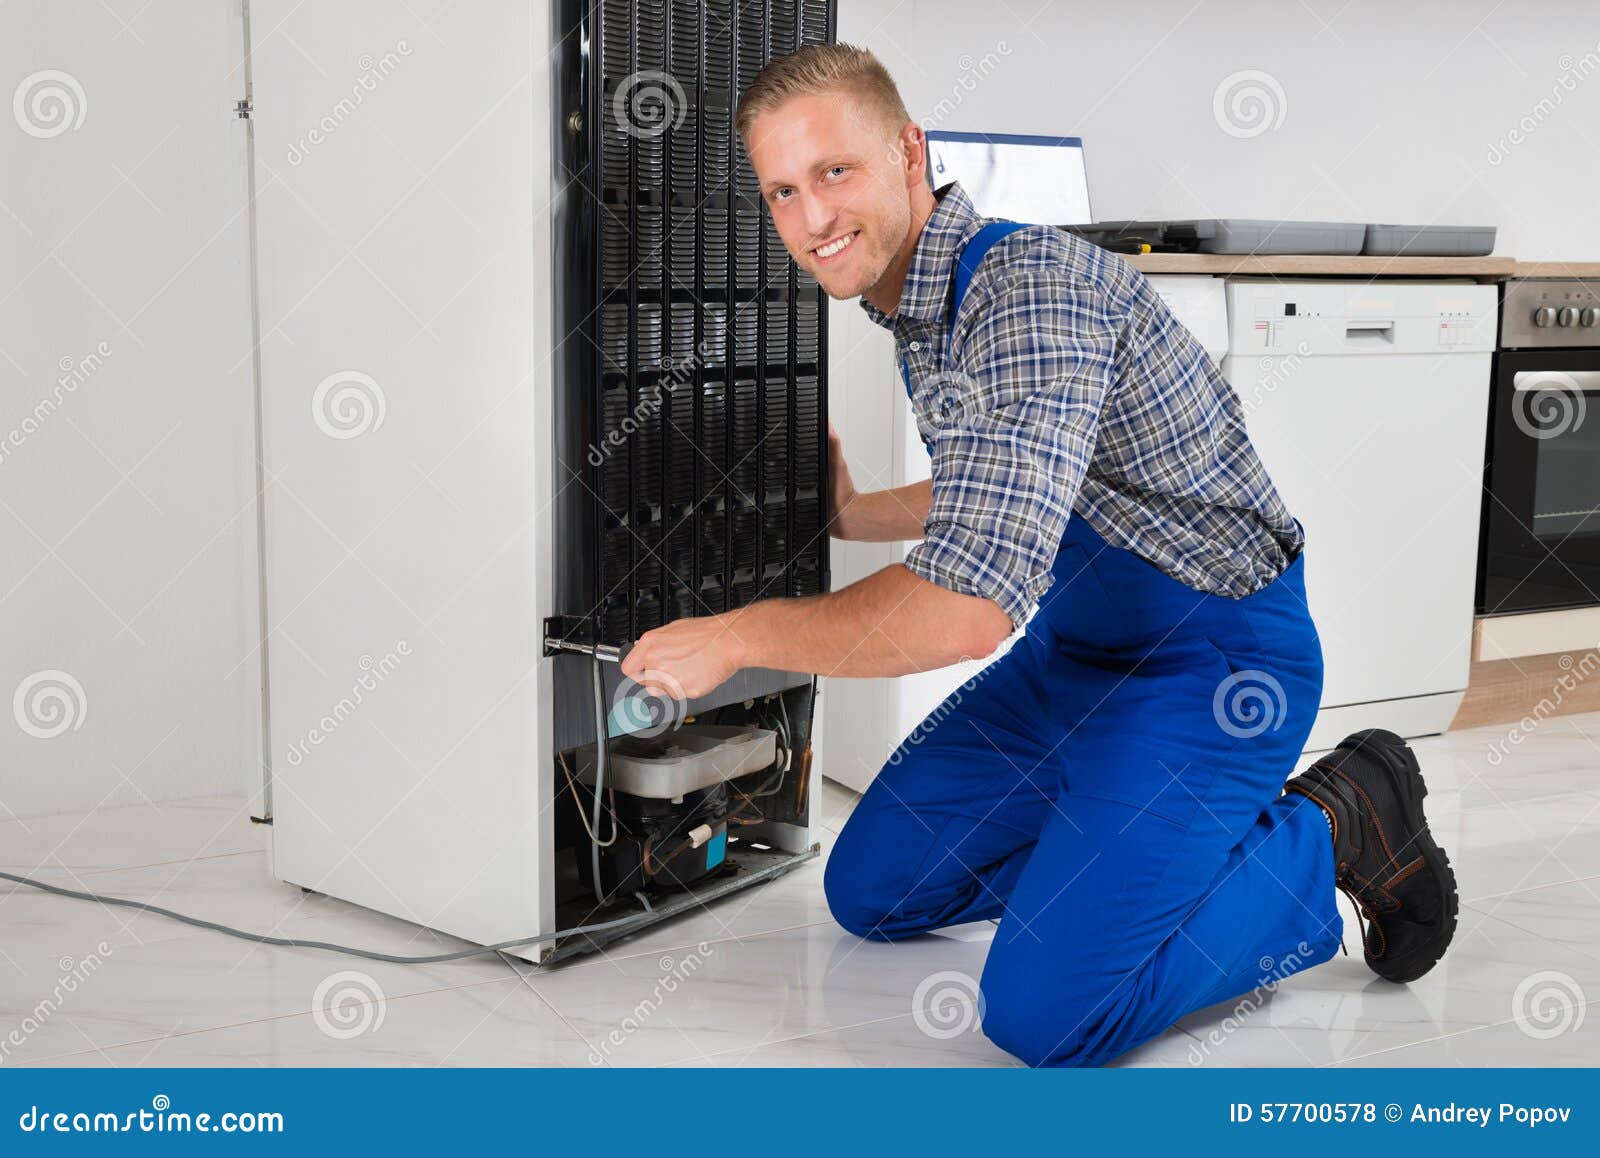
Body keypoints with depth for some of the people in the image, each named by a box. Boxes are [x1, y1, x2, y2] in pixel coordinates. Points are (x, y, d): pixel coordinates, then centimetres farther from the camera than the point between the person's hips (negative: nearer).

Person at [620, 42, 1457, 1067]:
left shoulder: (1031, 289, -27)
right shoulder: (918, 301, 5)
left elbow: (975, 605, -35)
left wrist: (736, 637, -24)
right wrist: (853, 515, 25)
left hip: (1211, 663, -9)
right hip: (1074, 651, 9)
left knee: (1045, 1011, -19)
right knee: (871, 890, 10)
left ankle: (1325, 838, 2)